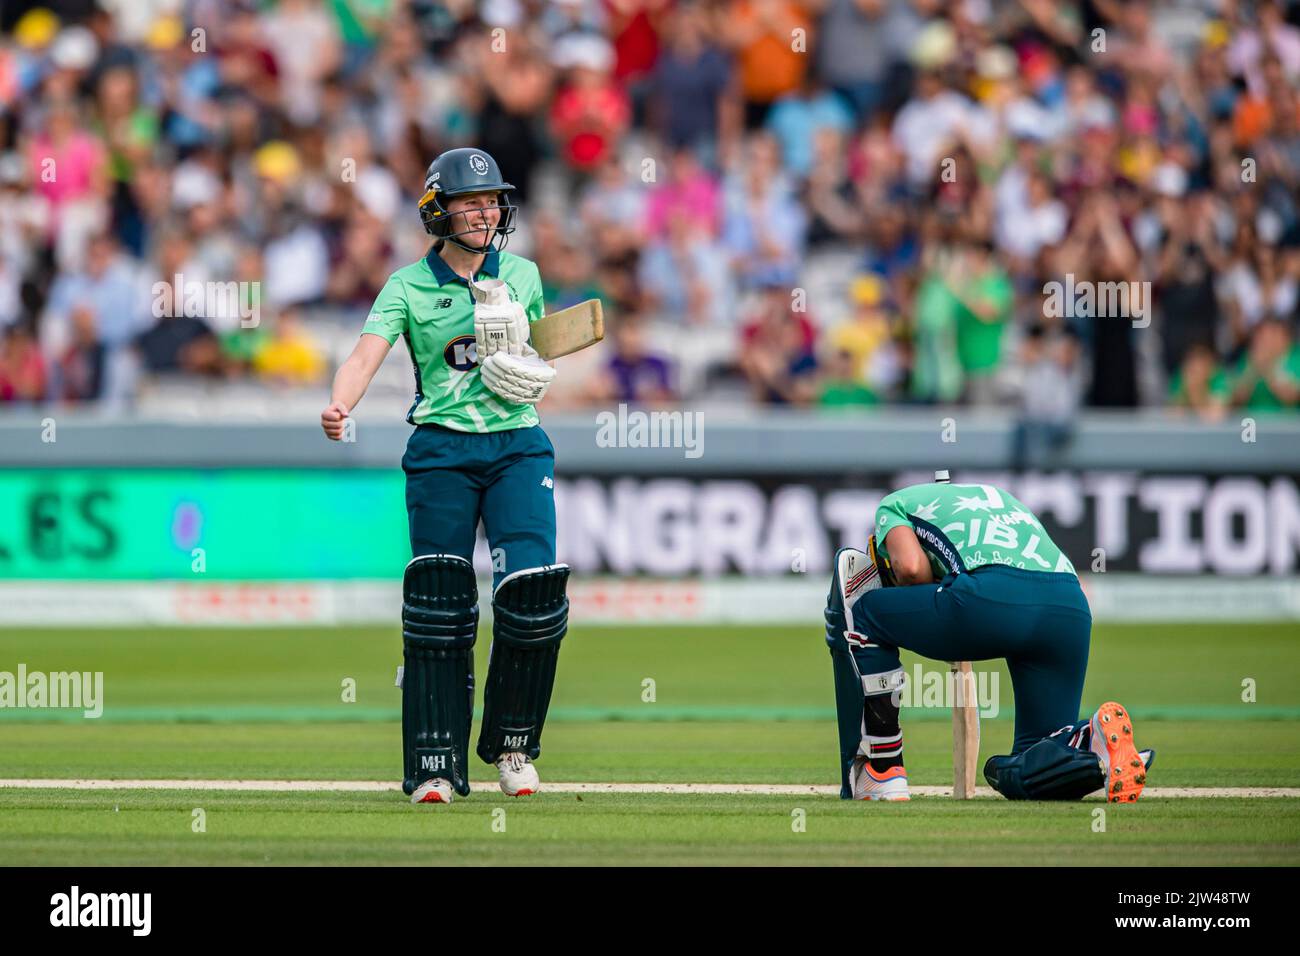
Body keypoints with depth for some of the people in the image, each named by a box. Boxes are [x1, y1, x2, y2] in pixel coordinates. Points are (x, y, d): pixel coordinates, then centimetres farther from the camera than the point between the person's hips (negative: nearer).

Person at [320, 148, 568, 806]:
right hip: (441, 450, -2)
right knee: (439, 606, -6)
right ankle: (435, 768, 0)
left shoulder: (521, 275, 10)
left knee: (533, 587, -15)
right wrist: (339, 407, -35)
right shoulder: (409, 286, 1)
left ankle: (512, 746, 4)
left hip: (518, 447, 2)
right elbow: (366, 354, -14)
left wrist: (535, 374, 2)